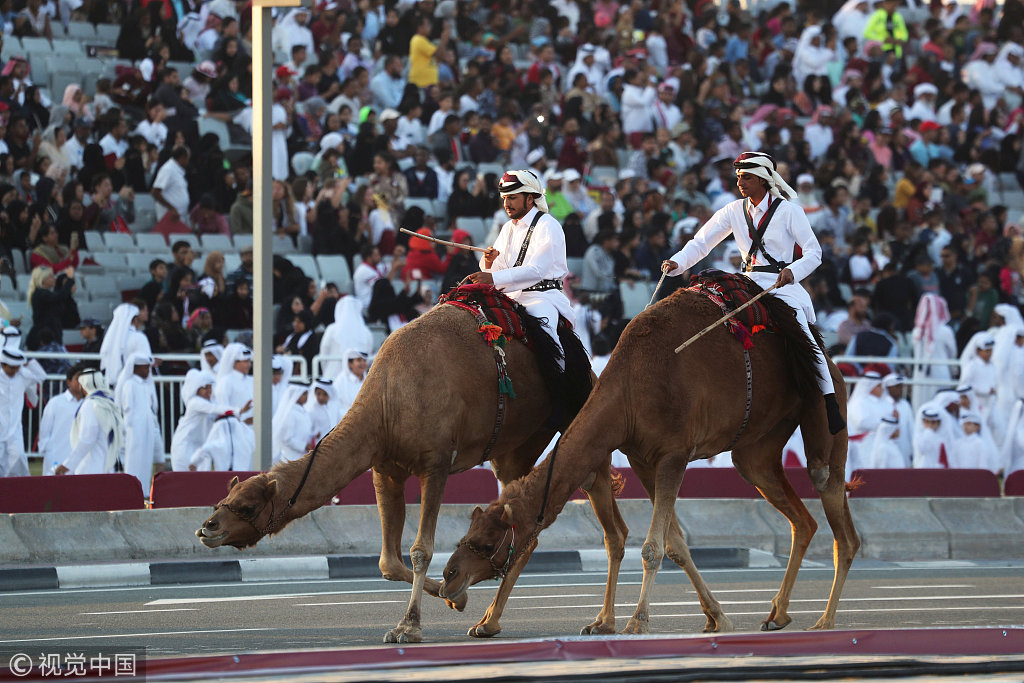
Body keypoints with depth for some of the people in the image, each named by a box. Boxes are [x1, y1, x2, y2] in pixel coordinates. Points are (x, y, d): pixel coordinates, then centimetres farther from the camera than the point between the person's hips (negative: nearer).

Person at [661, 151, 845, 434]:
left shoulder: (788, 211, -3)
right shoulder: (735, 211, 9)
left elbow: (814, 252, -5)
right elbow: (702, 241, 9)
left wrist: (793, 271, -25)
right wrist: (677, 262, -8)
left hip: (783, 286, -5)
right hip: (748, 285, 5)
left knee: (804, 340, -23)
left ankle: (831, 406, -20)